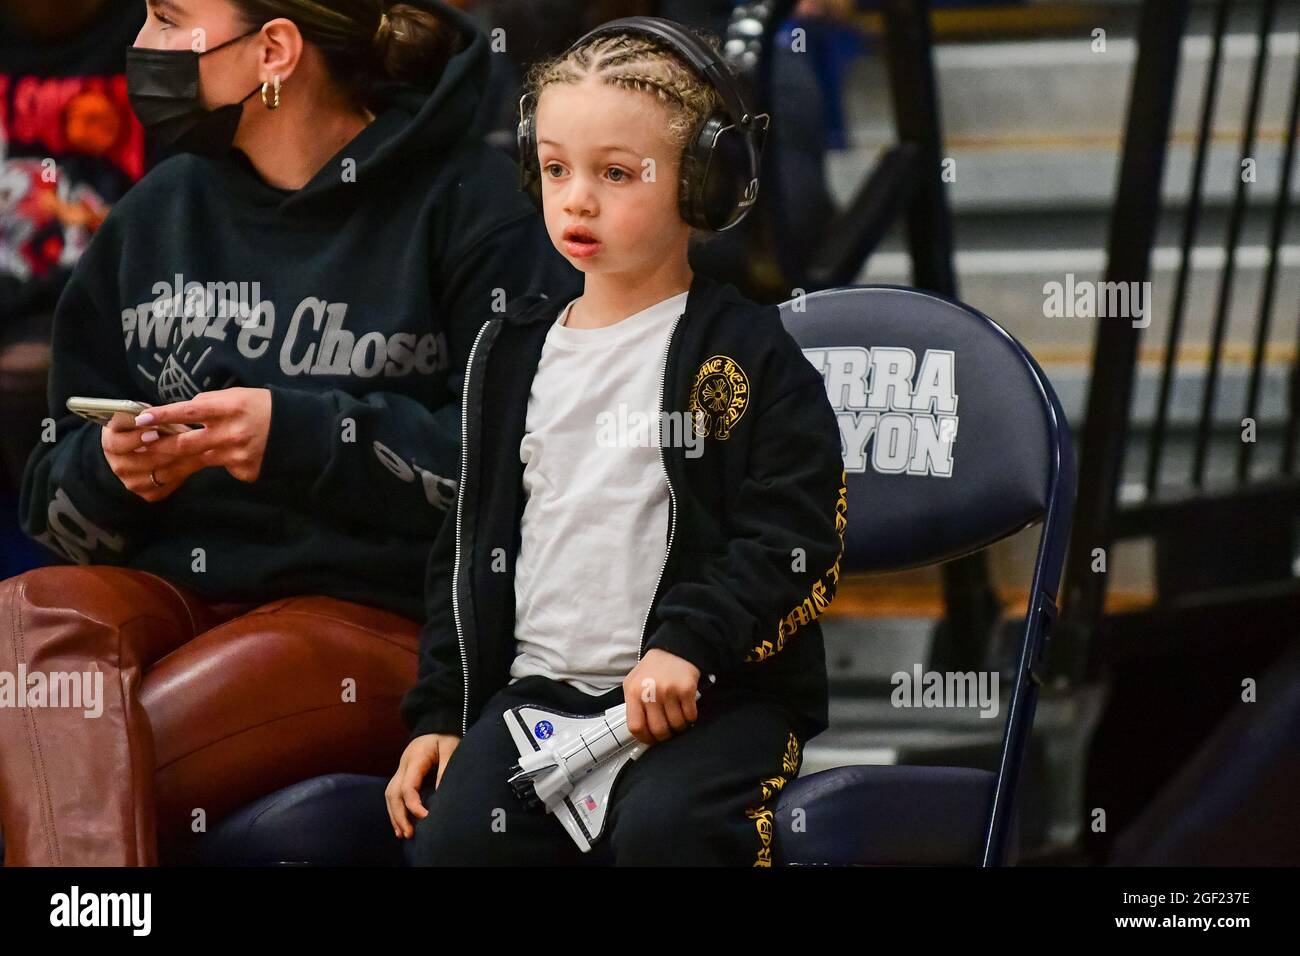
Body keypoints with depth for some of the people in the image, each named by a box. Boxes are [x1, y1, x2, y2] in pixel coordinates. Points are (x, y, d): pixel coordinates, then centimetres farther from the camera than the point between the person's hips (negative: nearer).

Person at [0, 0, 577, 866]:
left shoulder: (467, 204, 1)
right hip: (174, 591, 5)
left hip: (381, 612, -5)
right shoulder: (155, 217, 19)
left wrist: (310, 436, -18)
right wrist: (112, 470, -5)